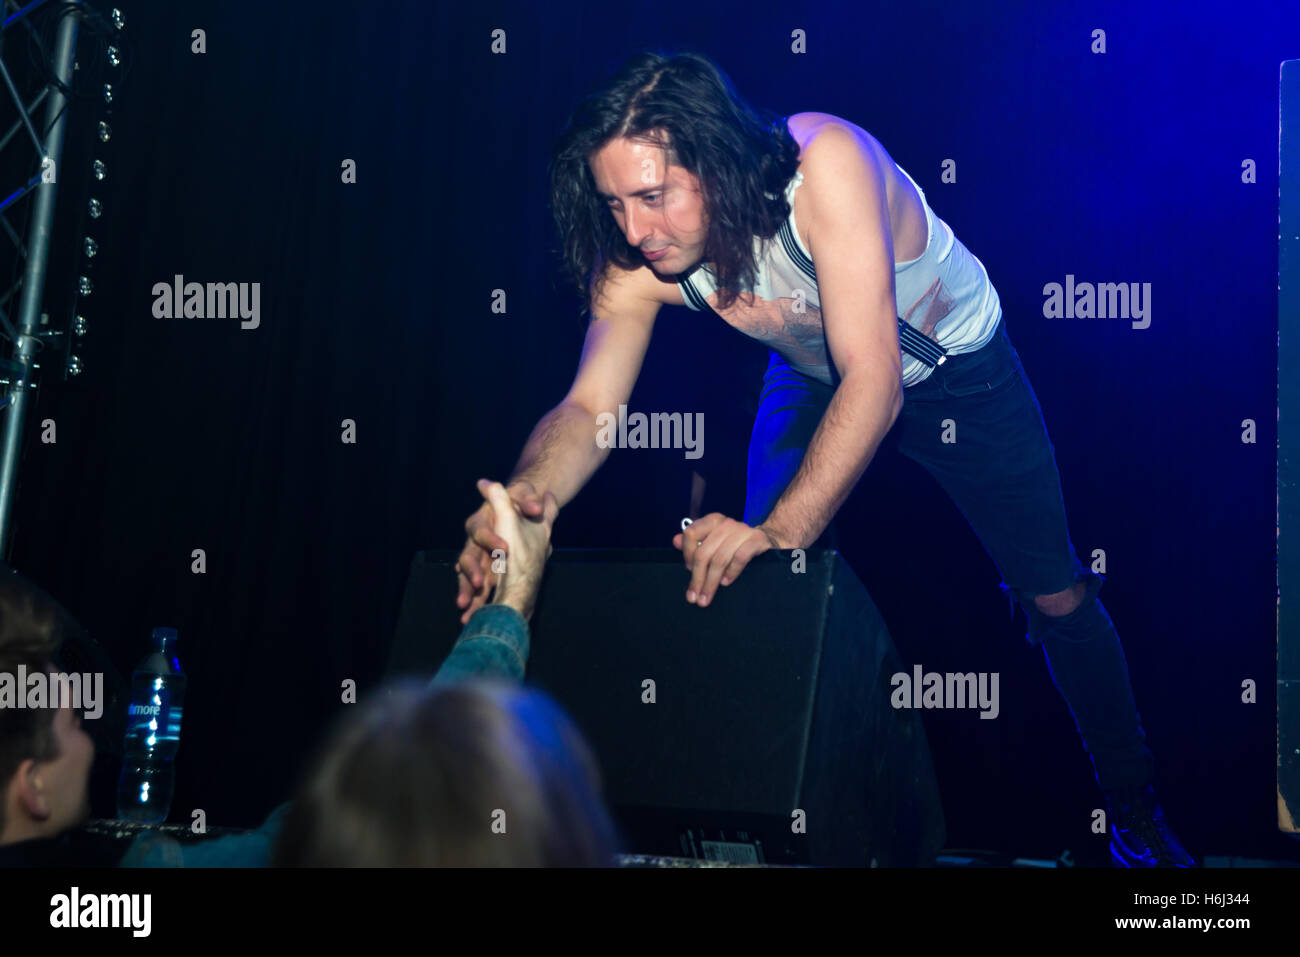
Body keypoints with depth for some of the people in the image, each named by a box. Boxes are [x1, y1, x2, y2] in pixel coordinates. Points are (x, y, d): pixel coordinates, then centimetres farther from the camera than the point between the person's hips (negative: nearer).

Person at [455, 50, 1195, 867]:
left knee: (1055, 594, 4)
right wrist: (527, 494, -49)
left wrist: (781, 531, -56)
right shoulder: (636, 258, -27)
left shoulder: (826, 165, -43)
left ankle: (1134, 808, 25)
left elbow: (874, 381, -46)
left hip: (951, 363, -3)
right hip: (815, 376, 4)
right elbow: (588, 408, -27)